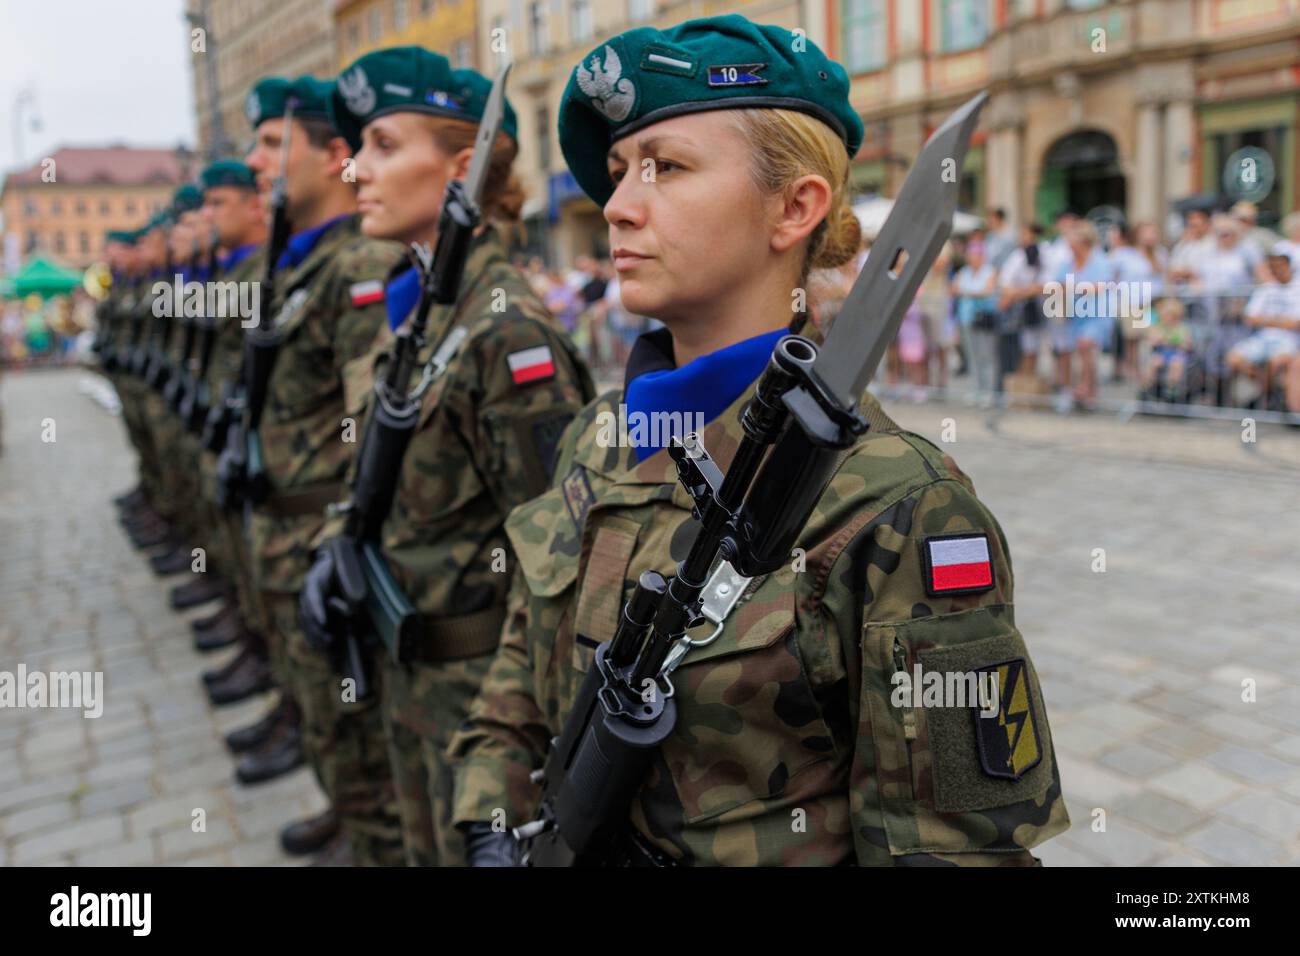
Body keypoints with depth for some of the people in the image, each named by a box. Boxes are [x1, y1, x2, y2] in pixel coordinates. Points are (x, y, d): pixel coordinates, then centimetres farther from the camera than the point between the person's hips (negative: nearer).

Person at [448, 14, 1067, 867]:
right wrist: (494, 832, -9)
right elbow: (516, 699, 4)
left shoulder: (897, 506, -25)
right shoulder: (594, 443, -7)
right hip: (563, 846, 5)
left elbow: (954, 840, -21)